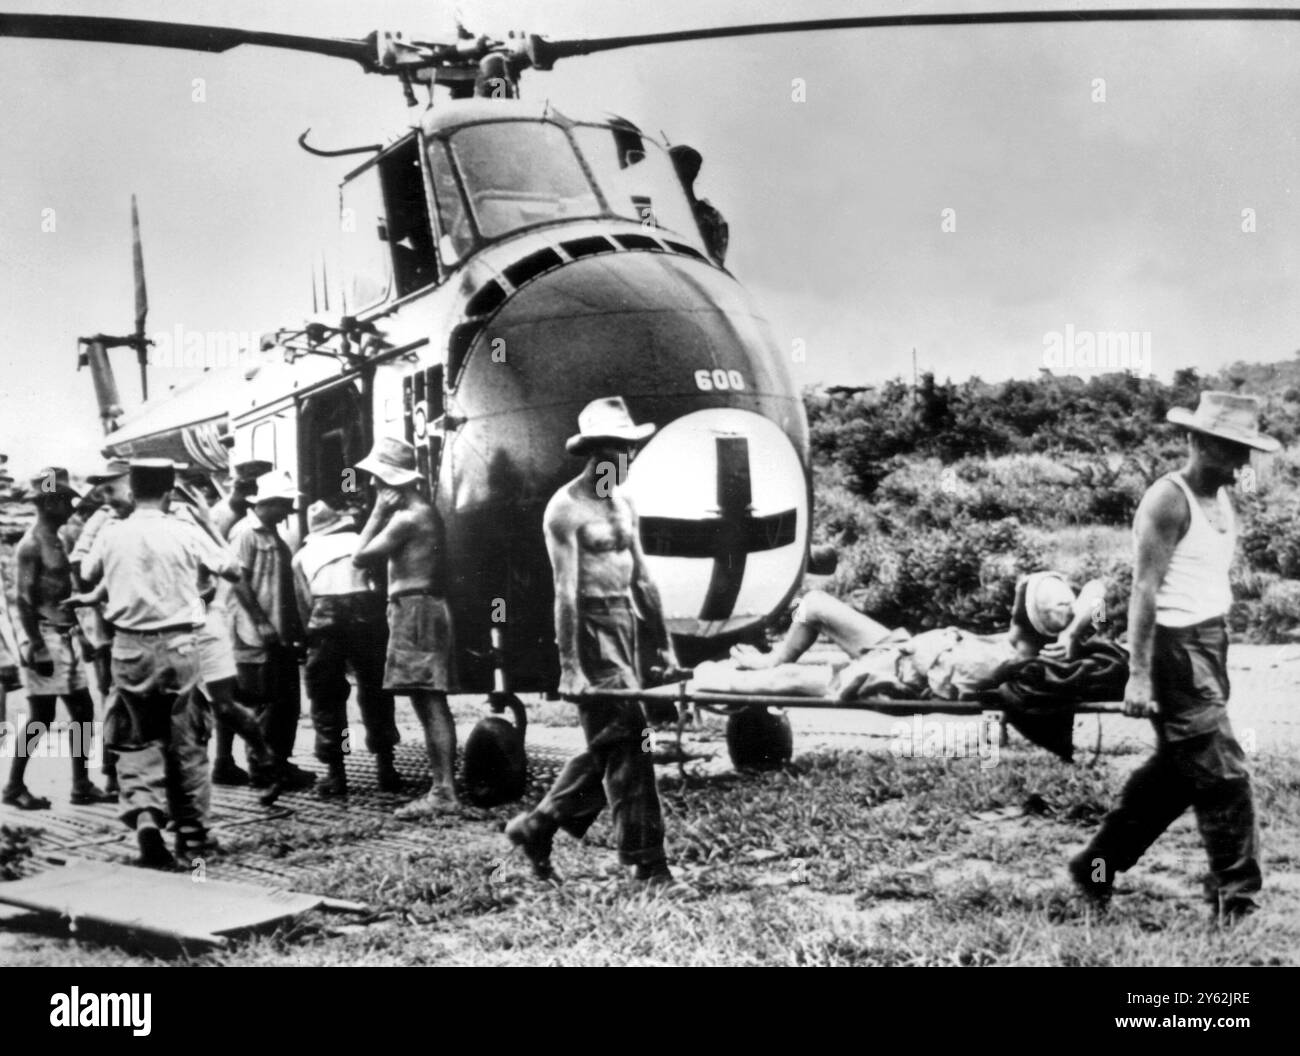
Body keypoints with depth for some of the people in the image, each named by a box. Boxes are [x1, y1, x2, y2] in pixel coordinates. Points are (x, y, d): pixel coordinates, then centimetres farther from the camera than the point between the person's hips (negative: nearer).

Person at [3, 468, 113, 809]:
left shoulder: (56, 540, 13)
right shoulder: (31, 544, -13)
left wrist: (77, 633, 17)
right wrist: (37, 648, -20)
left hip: (65, 637, 9)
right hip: (45, 638, -9)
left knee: (83, 710, 10)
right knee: (41, 717, -3)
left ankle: (82, 785, 16)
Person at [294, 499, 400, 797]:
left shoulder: (303, 555, 20)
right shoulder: (359, 542, 21)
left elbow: (304, 604, 10)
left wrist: (312, 637, 15)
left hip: (326, 616, -1)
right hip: (367, 613, 1)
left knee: (326, 697, 10)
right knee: (376, 693, 13)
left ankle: (336, 774, 8)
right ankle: (386, 769, 12)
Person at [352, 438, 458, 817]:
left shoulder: (406, 517, -14)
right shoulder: (424, 511, 17)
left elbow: (361, 557, -13)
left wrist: (378, 512, -8)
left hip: (414, 610, -10)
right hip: (427, 609, 10)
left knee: (428, 704, -11)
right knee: (432, 704, 10)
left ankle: (443, 792, -12)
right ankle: (445, 789, 12)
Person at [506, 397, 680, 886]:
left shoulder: (623, 506, 15)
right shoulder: (567, 509, -11)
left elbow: (641, 579, 18)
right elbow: (567, 592, -17)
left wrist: (663, 644, 16)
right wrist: (570, 666, -21)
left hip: (625, 626, 9)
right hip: (591, 629, -9)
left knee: (609, 742, 11)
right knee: (625, 739, -9)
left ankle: (537, 827, 23)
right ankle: (645, 859, -3)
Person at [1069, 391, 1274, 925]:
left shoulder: (1220, 498, 12)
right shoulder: (1168, 502, -15)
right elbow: (1144, 590, -19)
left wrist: (1219, 650, 16)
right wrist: (1138, 674, -23)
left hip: (1210, 641, 10)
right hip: (1176, 646, -9)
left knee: (1175, 770, 15)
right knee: (1222, 775, -5)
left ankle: (1096, 866, 25)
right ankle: (1236, 897, 5)